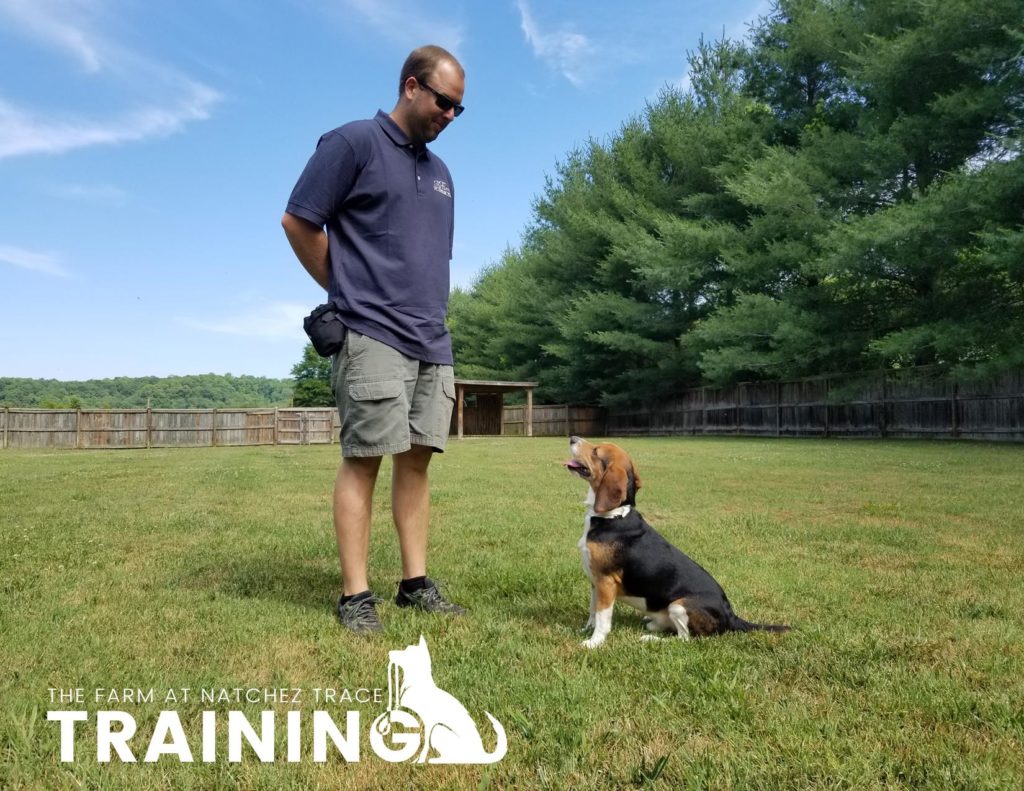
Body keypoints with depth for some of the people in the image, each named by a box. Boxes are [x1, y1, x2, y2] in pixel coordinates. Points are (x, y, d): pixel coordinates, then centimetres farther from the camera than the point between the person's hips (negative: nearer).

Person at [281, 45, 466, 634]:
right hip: (373, 336, -7)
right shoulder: (354, 142, -2)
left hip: (433, 342, 7)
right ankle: (356, 595, 1)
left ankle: (416, 582, 13)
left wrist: (430, 307, 16)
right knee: (364, 459, -6)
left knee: (417, 458, 6)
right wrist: (349, 293, 2)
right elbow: (298, 221, -4)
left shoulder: (440, 172, 20)